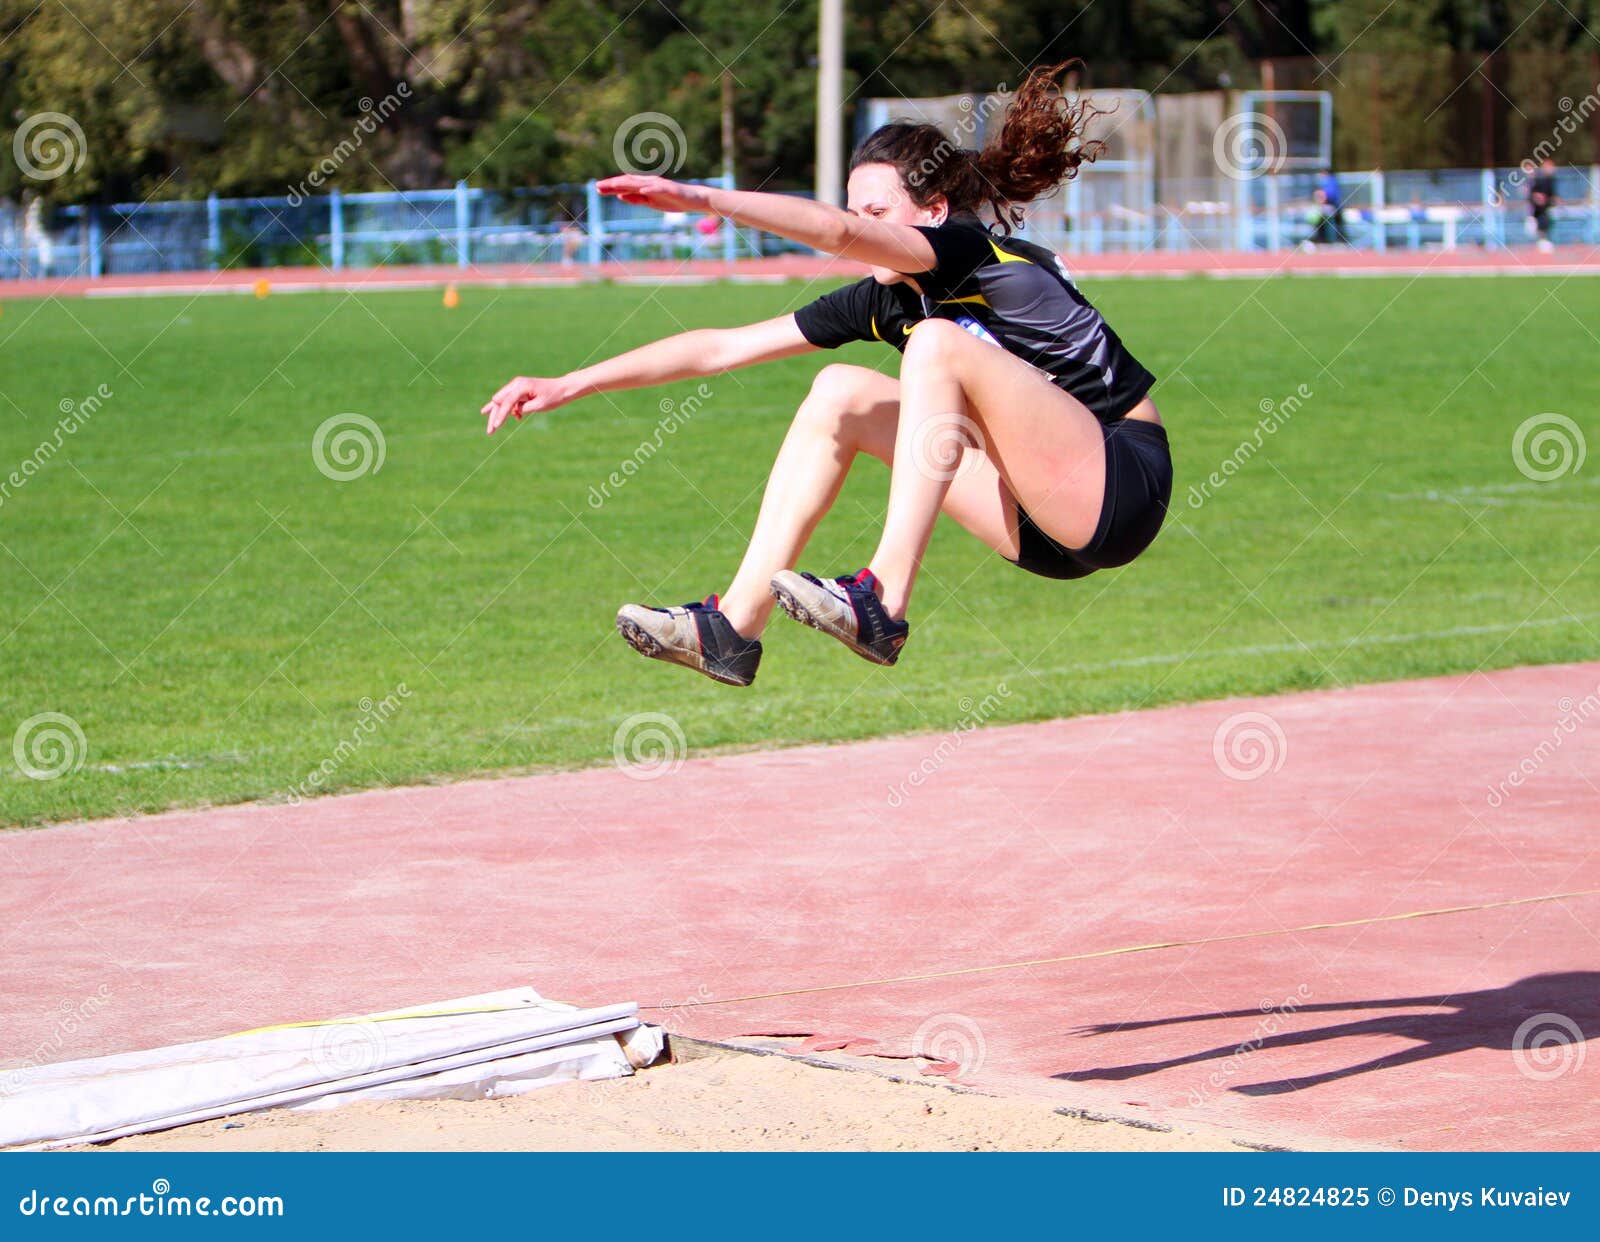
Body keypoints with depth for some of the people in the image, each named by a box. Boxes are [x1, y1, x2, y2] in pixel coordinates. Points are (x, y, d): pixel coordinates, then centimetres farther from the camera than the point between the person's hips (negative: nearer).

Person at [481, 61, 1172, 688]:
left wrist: (702, 199, -39)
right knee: (840, 393, 0)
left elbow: (839, 232, -31)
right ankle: (734, 625, -7)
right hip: (1041, 526, 8)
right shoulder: (885, 300, 8)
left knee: (939, 342, -25)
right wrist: (570, 386, 5)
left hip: (1124, 488, -8)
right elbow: (726, 347, 8)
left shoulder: (982, 254, -13)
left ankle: (883, 604, -31)